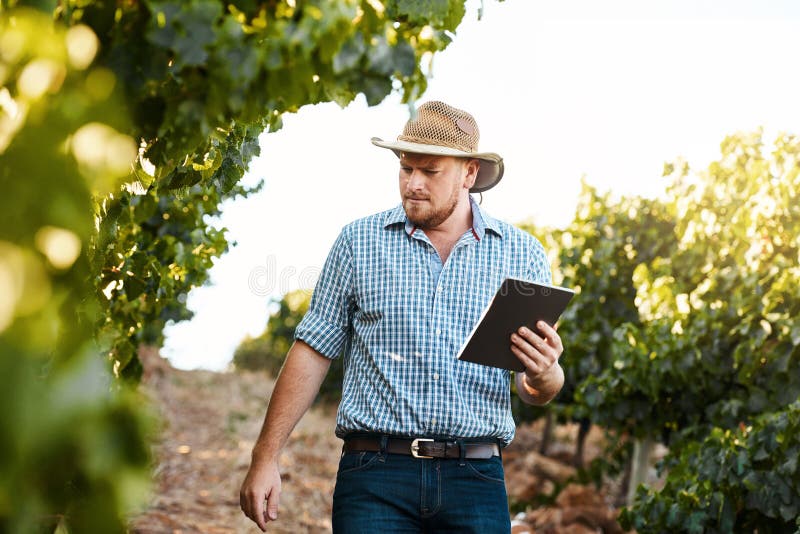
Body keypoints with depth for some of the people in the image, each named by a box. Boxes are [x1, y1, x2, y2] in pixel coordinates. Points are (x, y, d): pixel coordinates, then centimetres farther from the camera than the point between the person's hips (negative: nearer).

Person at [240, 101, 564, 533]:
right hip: (375, 475, -1)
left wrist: (544, 376, -14)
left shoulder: (521, 254, 8)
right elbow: (313, 352, 6)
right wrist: (265, 458, 1)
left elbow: (536, 394, 10)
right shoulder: (359, 242, 6)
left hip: (475, 482, 1)